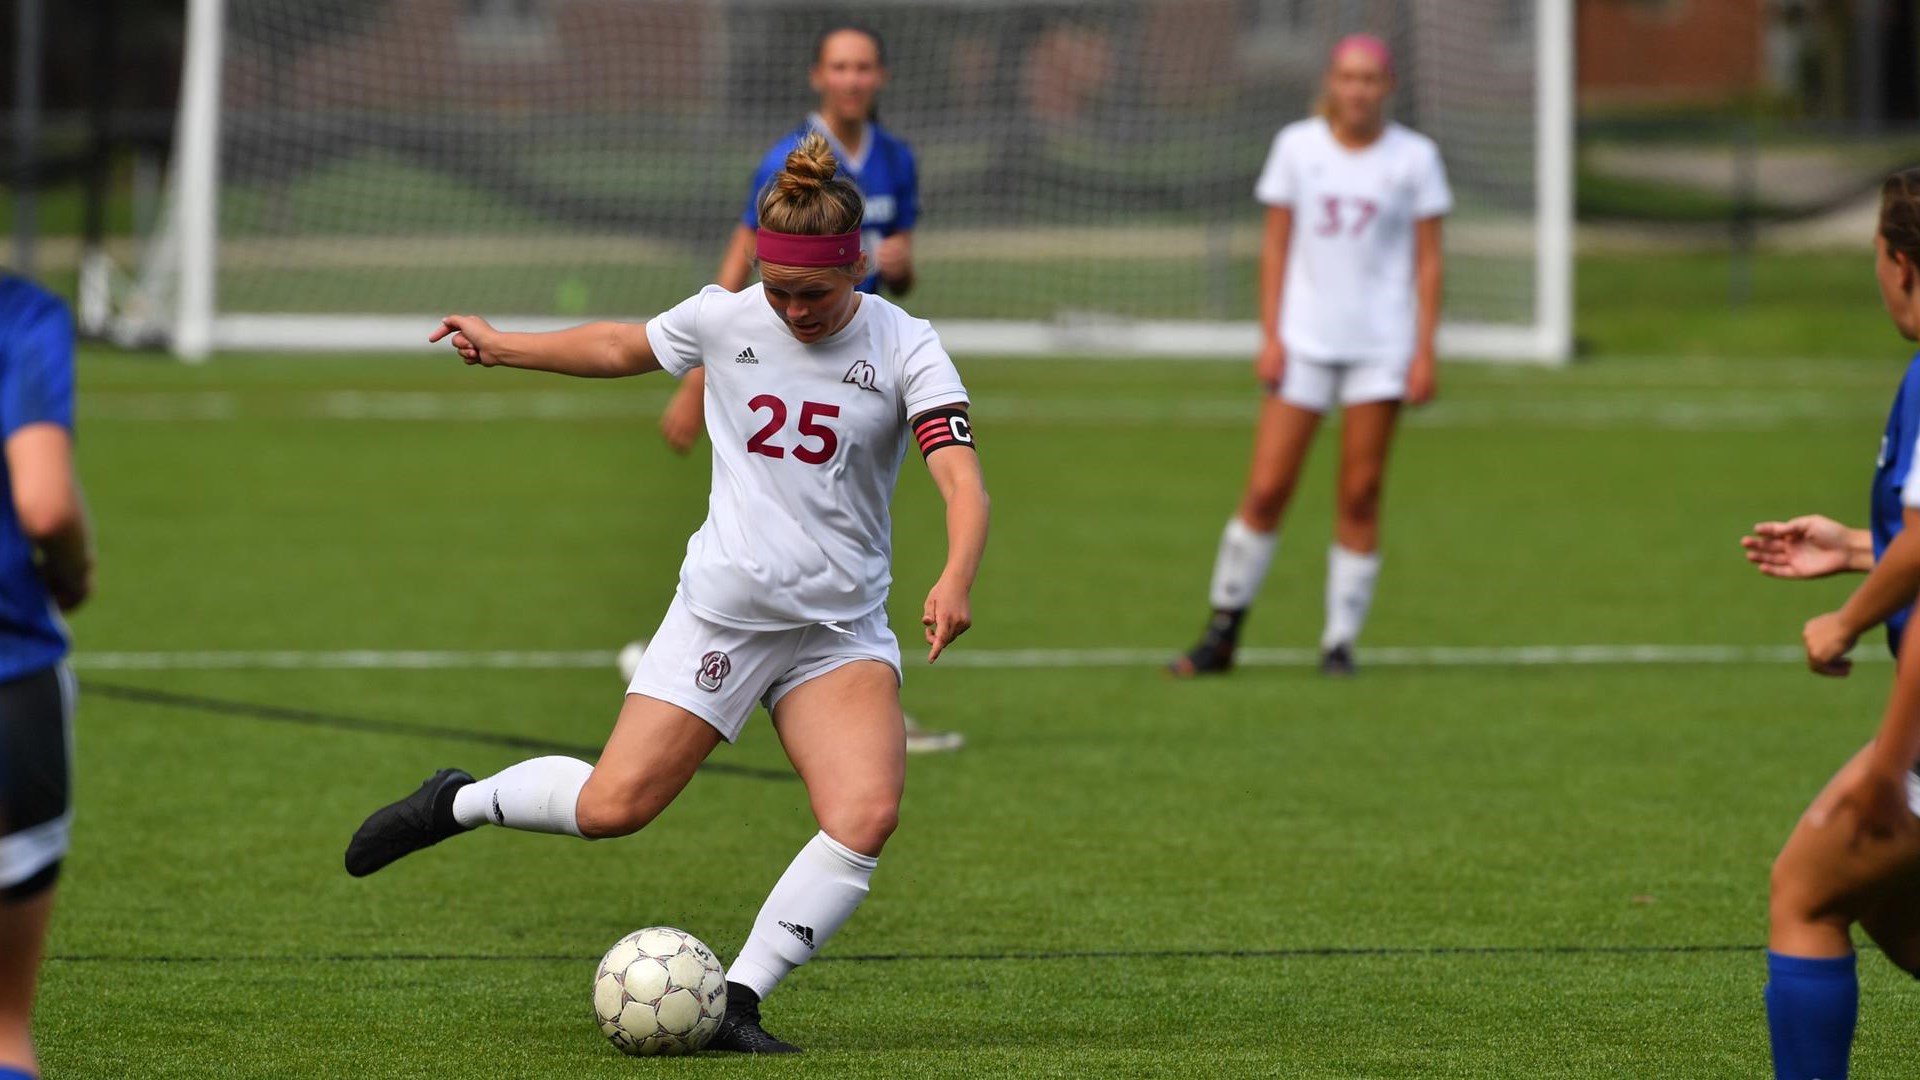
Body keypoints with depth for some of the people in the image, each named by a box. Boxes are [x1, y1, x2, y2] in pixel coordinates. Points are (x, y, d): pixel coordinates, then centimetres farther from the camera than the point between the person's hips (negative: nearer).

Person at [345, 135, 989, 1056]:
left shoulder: (904, 348, -9)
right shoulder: (723, 319, -2)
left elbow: (961, 479, -21)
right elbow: (624, 348, 20)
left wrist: (955, 580, -39)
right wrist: (500, 346, 19)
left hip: (842, 633, 0)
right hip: (720, 611, 0)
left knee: (867, 815, -23)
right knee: (610, 808, -6)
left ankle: (735, 1002, -14)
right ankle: (459, 803, 24)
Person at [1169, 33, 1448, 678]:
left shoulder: (1414, 158, 1)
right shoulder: (1297, 146, 3)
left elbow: (1428, 260, 3)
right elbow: (1276, 246, 6)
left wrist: (1425, 352, -4)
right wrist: (1270, 336, -1)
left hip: (1381, 346, -1)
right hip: (1305, 340, 1)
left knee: (1360, 496, -1)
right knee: (1265, 490, -4)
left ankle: (1340, 642, 7)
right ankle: (1222, 634, 7)